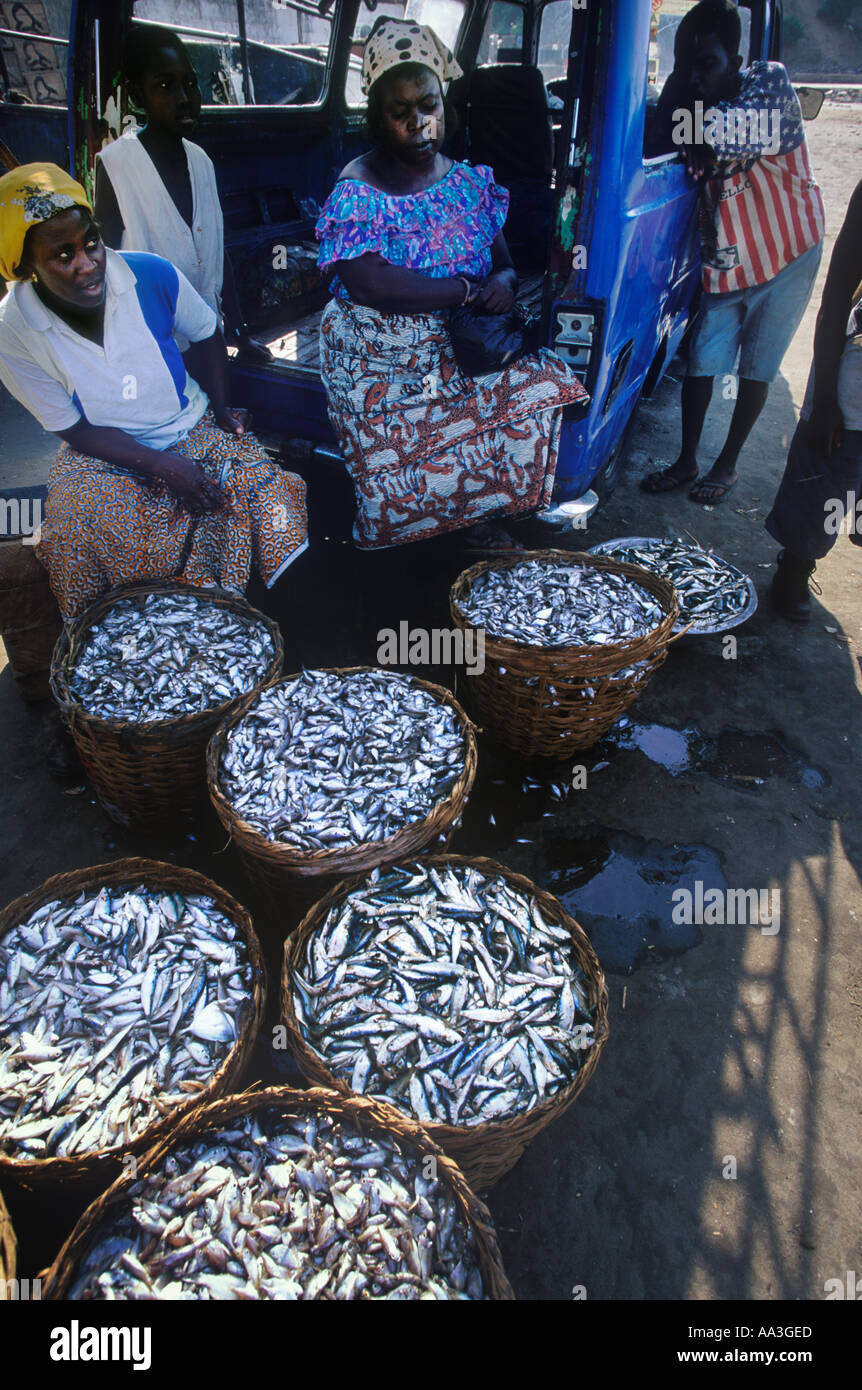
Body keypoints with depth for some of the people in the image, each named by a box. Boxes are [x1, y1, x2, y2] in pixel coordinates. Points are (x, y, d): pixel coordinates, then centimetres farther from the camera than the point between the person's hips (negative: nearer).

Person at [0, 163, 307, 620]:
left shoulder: (151, 275, -15)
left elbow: (207, 333, 6)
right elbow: (76, 430, -11)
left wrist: (221, 408, -4)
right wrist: (164, 468, -22)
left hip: (195, 430, 1)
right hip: (105, 458, -1)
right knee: (79, 535, -31)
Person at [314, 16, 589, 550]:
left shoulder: (470, 179, 9)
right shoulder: (358, 191, -9)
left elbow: (504, 260, 11)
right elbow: (369, 283, -24)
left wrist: (506, 280, -16)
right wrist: (467, 290, -20)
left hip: (463, 346, 5)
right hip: (380, 362, -5)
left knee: (544, 385, -13)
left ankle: (487, 521, 4)